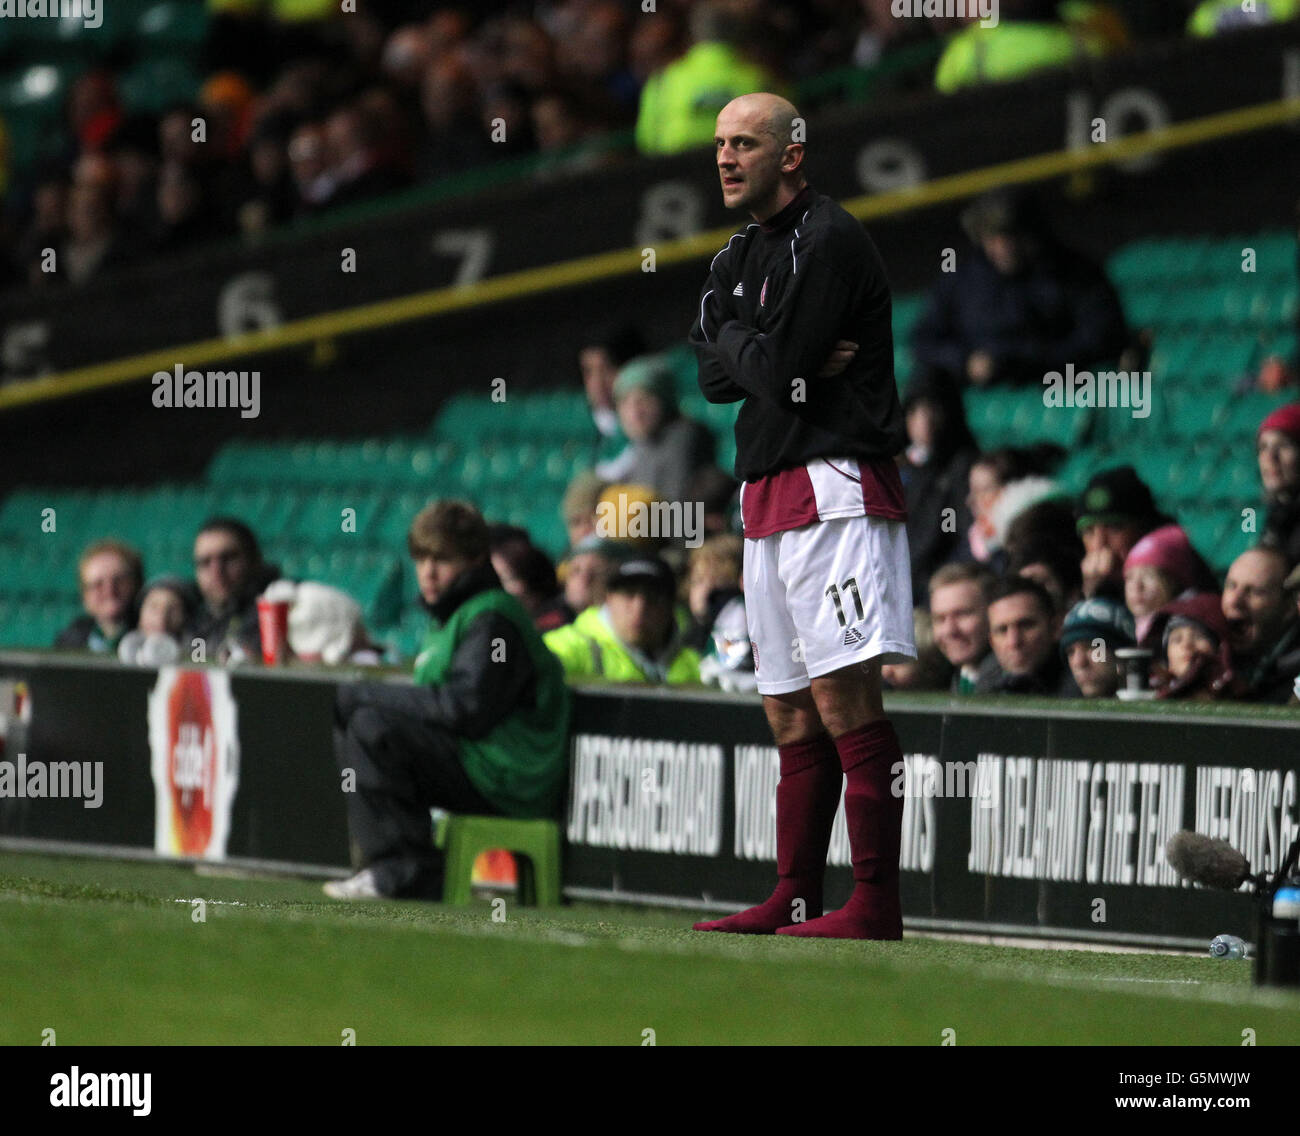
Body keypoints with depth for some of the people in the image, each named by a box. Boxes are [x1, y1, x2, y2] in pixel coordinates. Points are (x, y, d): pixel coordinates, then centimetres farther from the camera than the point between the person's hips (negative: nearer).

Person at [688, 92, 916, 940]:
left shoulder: (828, 241, -10)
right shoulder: (739, 257, 19)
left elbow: (777, 369, -17)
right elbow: (715, 375, 9)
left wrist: (739, 347, 2)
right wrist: (778, 359, -8)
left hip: (834, 484, -10)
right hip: (769, 500, 10)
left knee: (843, 693, -15)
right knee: (791, 712, 10)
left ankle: (878, 903, -18)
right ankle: (797, 901, 13)